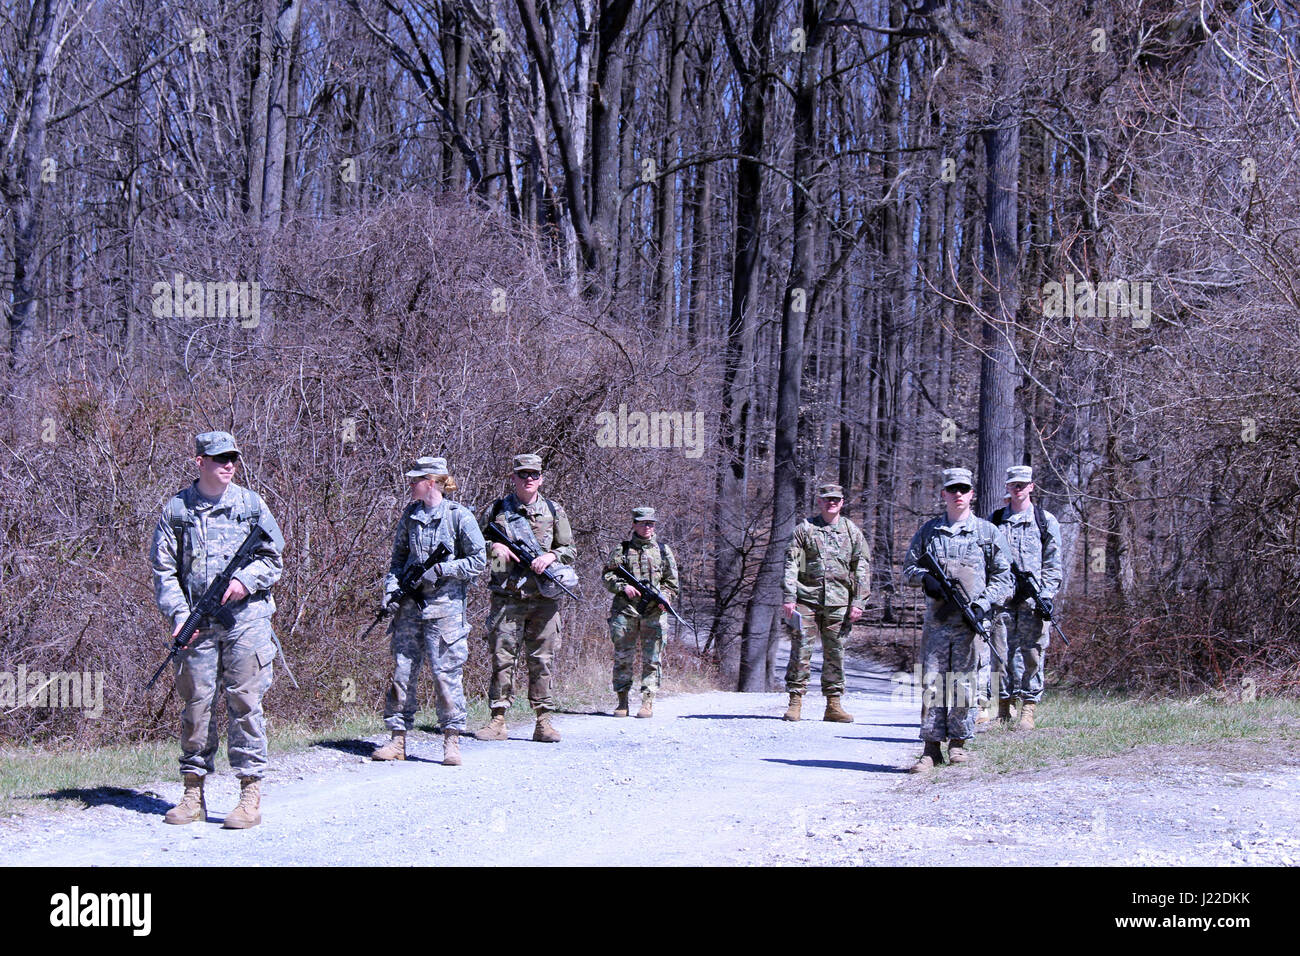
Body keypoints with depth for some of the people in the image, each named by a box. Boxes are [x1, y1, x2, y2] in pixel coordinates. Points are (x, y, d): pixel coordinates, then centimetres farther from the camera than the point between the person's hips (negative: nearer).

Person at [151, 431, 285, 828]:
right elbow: (164, 570, 6)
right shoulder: (176, 510, 7)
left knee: (244, 702, -4)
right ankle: (193, 793, 12)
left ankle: (251, 795, -2)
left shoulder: (251, 504, 7)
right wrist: (179, 615, -6)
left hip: (246, 618, -1)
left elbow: (273, 559, 9)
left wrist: (246, 579, -10)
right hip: (196, 624, 1)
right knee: (196, 704, 3)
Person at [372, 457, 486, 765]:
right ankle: (398, 740, 11)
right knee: (402, 670, 5)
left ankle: (451, 742, 2)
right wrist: (391, 586, 2)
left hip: (445, 604, -5)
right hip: (410, 605, 5)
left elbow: (478, 561, -6)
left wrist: (440, 571, -12)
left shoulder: (459, 516, -6)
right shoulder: (410, 514, 10)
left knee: (446, 672, -5)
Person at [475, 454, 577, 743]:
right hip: (507, 597, 0)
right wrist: (494, 547, -7)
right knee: (502, 657, -3)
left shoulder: (554, 511, 10)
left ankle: (543, 721, 6)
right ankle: (498, 720, 1)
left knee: (542, 660, 2)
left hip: (544, 597, 0)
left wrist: (551, 555, -9)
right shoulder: (497, 510, 9)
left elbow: (570, 550, 11)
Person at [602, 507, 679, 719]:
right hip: (625, 611, -1)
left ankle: (648, 702, 1)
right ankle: (622, 701, 8)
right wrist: (623, 587, -12)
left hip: (654, 613, 1)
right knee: (622, 657, 1)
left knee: (652, 659, -2)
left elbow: (672, 580, 13)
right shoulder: (621, 550, 9)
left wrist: (665, 598, -4)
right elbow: (608, 576, 6)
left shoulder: (663, 550, 13)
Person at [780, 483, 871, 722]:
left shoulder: (853, 532, 11)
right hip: (806, 599, -1)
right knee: (800, 651, -5)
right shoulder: (805, 529, 7)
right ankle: (795, 702, 0)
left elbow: (862, 569, 9)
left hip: (838, 603, 1)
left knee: (835, 654, 4)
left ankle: (833, 705, 10)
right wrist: (789, 597, -7)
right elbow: (791, 565, 3)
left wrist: (858, 602, 0)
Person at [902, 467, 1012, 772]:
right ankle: (931, 748, 0)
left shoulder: (987, 532, 6)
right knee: (932, 682, -3)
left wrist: (983, 603, -9)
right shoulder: (928, 531, 12)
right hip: (936, 620, 1)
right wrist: (925, 577, -7)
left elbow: (1003, 576, 6)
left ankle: (958, 743, 14)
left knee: (964, 682, 1)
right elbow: (908, 567, 15)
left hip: (970, 621, -1)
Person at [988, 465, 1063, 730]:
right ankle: (1004, 710, 8)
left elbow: (1052, 563, 6)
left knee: (1032, 654, -4)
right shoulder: (995, 520, 14)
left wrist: (1047, 595, -6)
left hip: (1033, 597, -2)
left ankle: (1028, 710, 0)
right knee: (1002, 653, 0)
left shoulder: (1046, 521, 8)